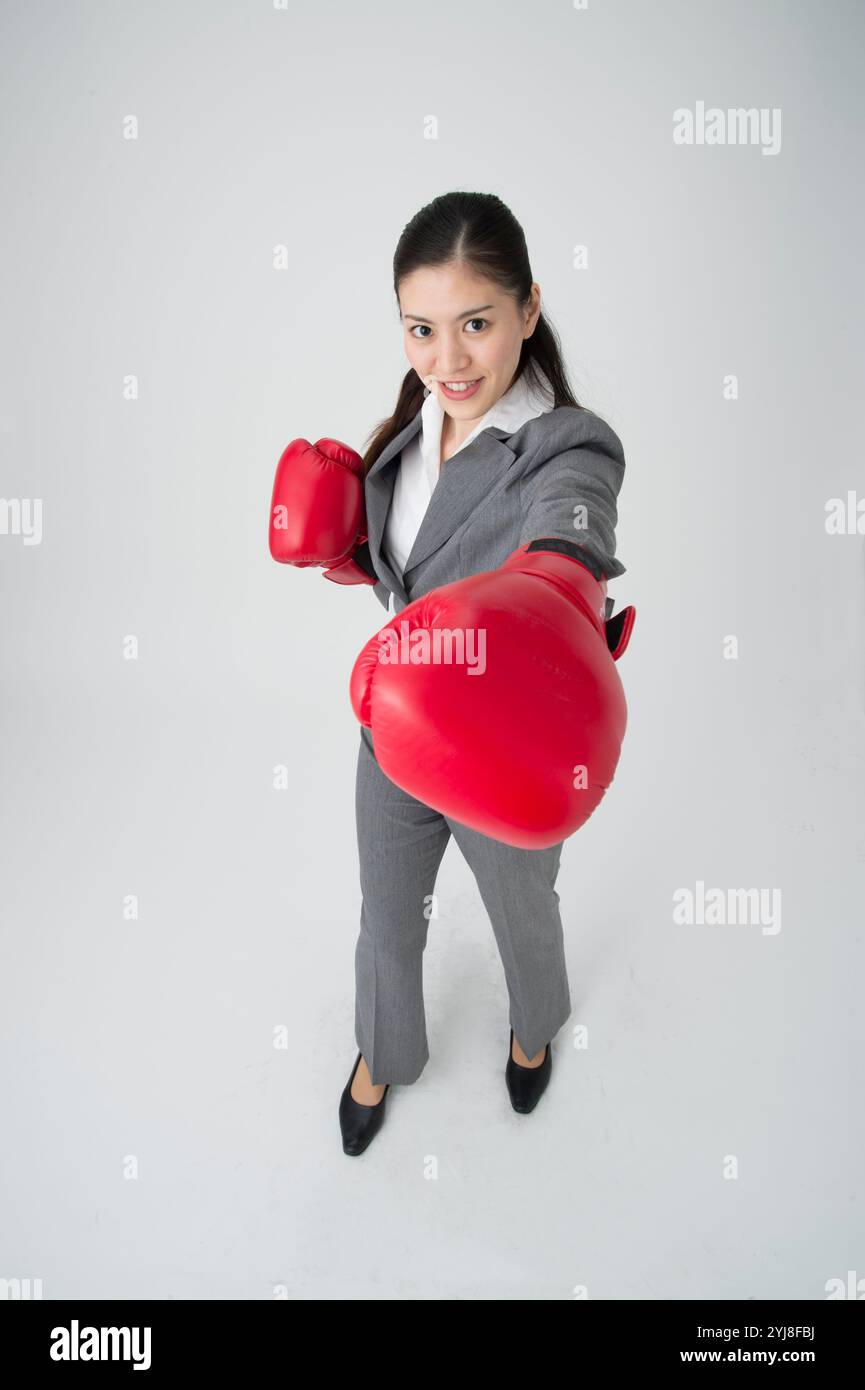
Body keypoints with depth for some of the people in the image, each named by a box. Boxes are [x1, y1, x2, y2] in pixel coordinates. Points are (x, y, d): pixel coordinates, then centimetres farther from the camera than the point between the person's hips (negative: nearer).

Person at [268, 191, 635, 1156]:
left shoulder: (569, 449, -26)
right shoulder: (417, 422, -5)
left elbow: (563, 553, -51)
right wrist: (342, 542, -11)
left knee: (522, 920, 25)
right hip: (399, 729, 5)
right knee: (387, 920, 24)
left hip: (506, 760, -4)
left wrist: (539, 613, -74)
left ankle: (534, 1026, 61)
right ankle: (384, 1054, 56)